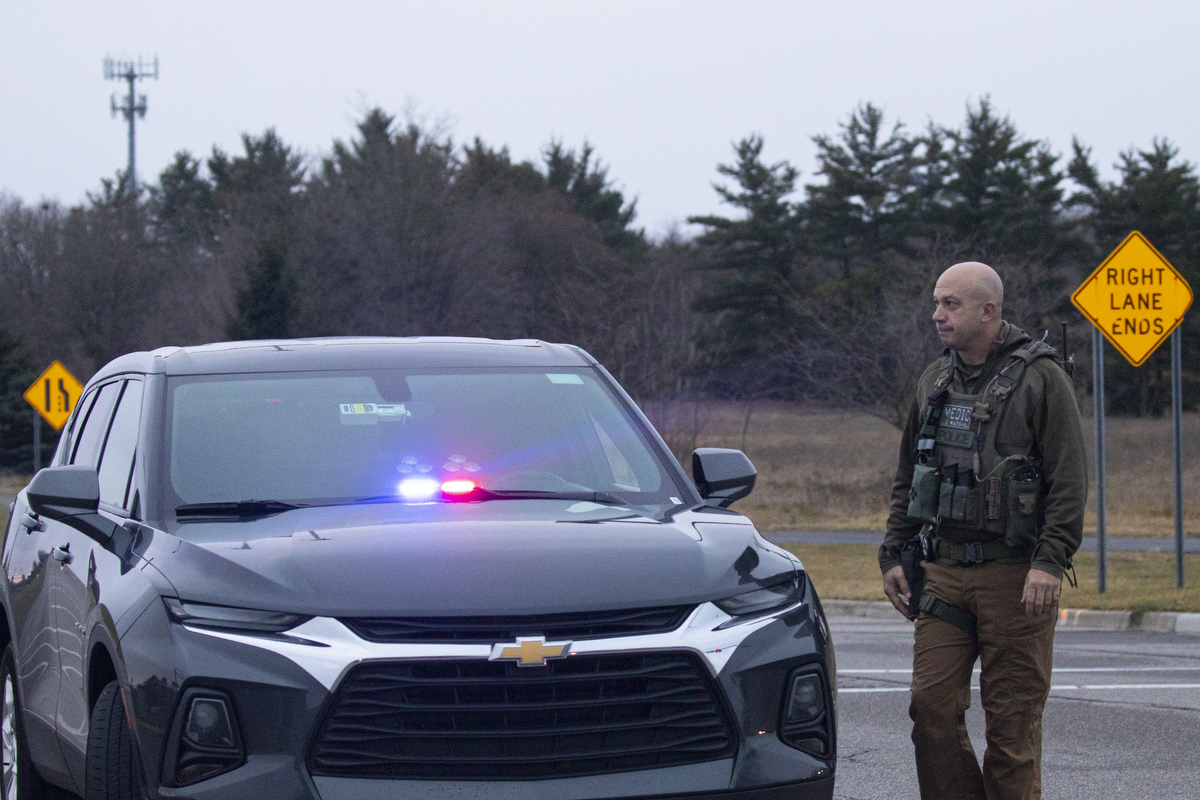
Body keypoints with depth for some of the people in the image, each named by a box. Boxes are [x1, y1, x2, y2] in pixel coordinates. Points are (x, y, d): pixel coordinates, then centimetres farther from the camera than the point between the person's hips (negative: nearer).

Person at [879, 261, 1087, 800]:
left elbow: (1069, 481, -8)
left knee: (1012, 719, -2)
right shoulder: (934, 382, 14)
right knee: (932, 705, -3)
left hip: (1015, 575, -5)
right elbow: (907, 478, 23)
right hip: (943, 573, 5)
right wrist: (894, 553, 16)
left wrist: (1050, 561, -17)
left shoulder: (1040, 377, -3)